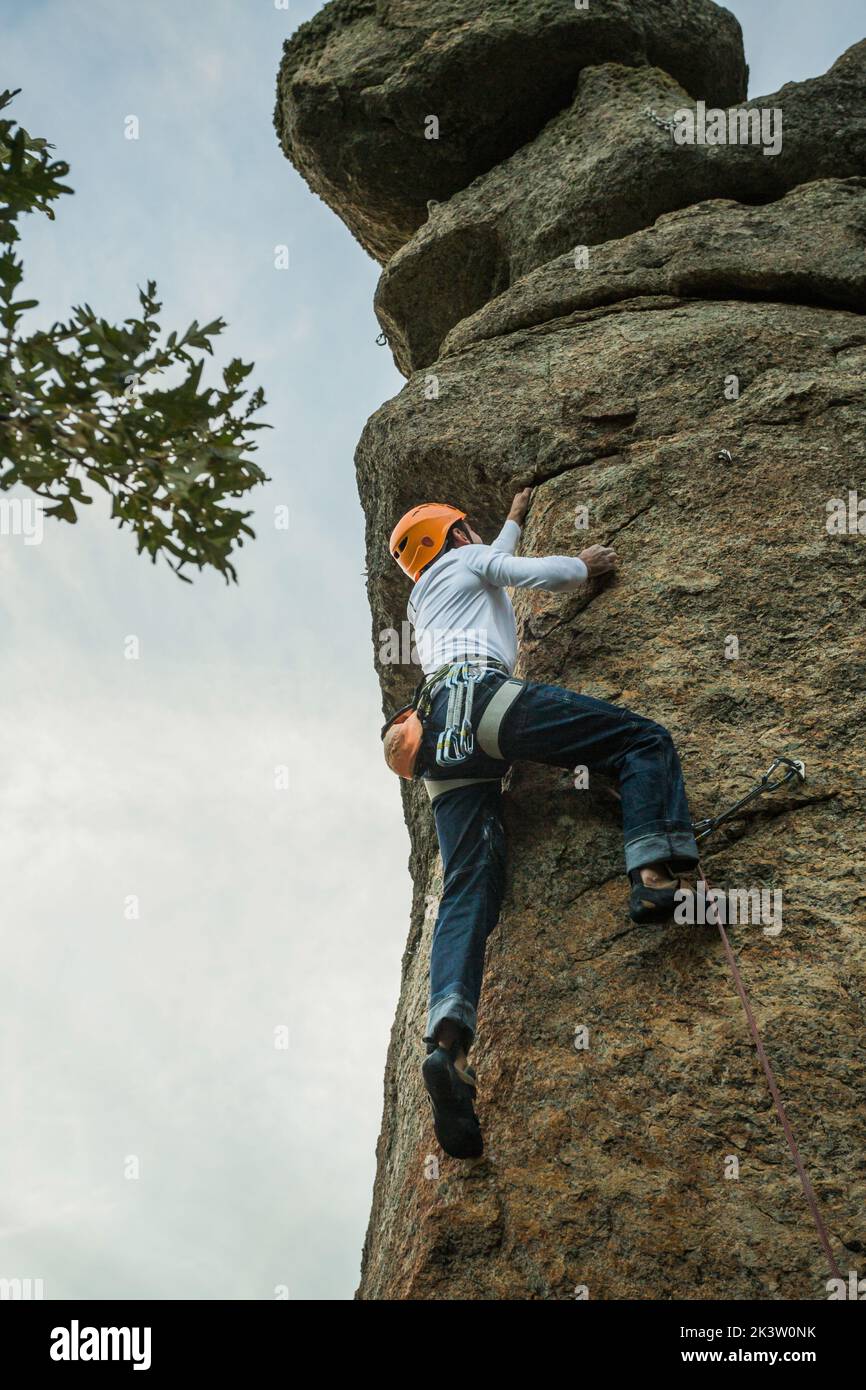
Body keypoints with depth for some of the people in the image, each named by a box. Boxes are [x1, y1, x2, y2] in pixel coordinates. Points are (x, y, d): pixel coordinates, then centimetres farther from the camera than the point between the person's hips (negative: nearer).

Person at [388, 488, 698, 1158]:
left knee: (468, 891, -8)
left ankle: (449, 1038, -30)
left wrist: (515, 520, 72)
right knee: (645, 739, -4)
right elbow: (543, 573, 11)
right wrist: (587, 565, 32)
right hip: (485, 694, -7)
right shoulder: (466, 559, 20)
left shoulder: (424, 599, 40)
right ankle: (658, 874, -29)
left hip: (442, 738, 7)